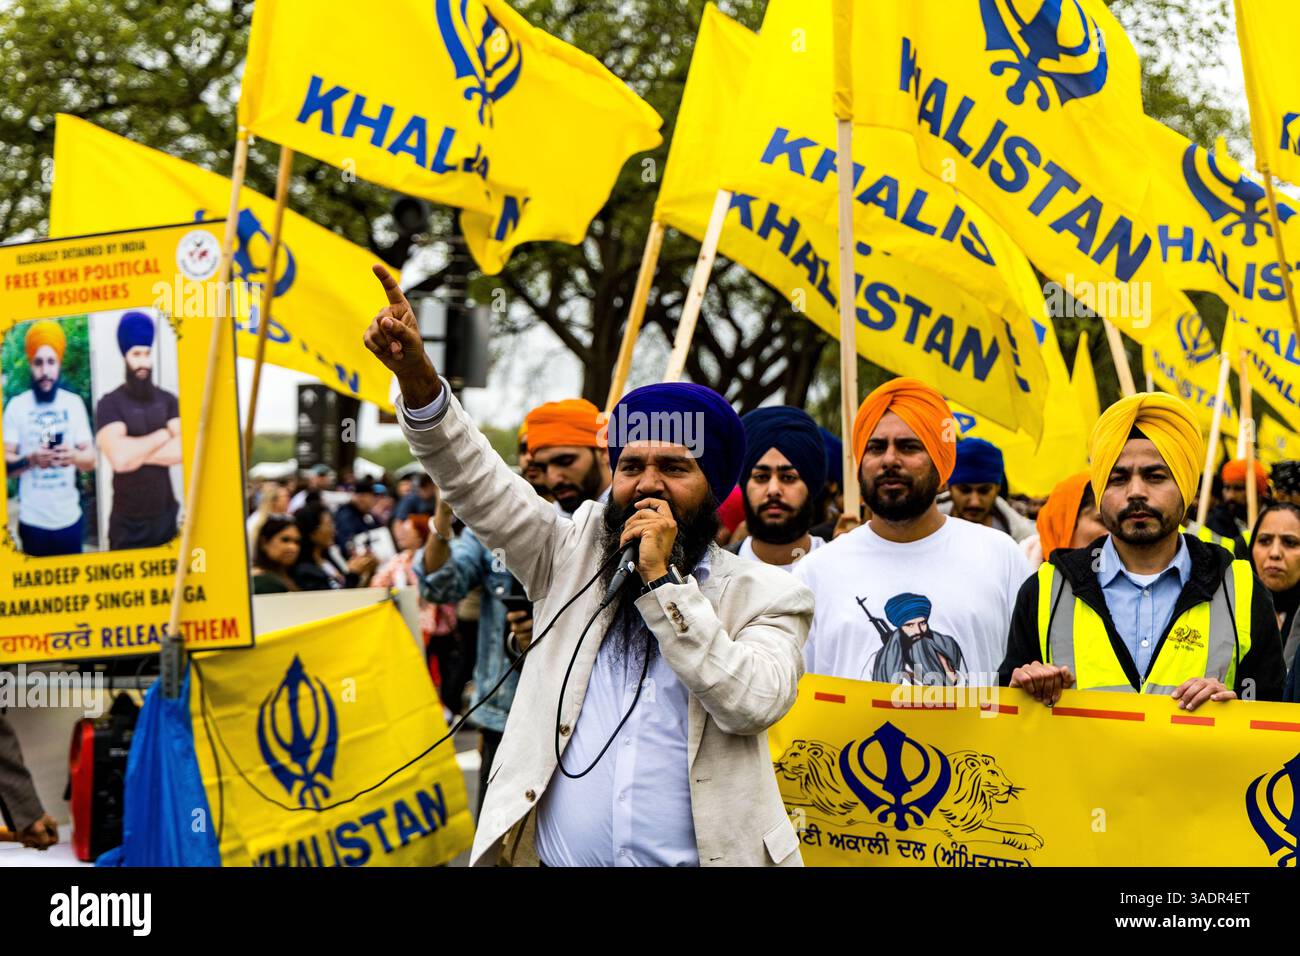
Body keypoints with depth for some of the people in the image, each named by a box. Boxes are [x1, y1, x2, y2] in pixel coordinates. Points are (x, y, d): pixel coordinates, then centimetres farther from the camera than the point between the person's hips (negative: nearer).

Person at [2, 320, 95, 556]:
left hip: (70, 518, 2)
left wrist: (74, 456, -21)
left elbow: (91, 458, 1)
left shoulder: (74, 403, 3)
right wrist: (31, 460, -24)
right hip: (32, 520, -2)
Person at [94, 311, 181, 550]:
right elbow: (119, 458, -23)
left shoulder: (168, 400, 5)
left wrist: (134, 451, -14)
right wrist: (164, 434, -9)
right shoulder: (110, 404, -7)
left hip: (166, 517, 4)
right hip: (128, 523, -3)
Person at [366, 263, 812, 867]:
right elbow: (479, 482, 3)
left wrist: (662, 580, -14)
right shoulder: (575, 556, 9)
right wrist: (416, 376, -12)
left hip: (705, 855, -2)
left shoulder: (766, 596, 1)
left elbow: (751, 703, -14)